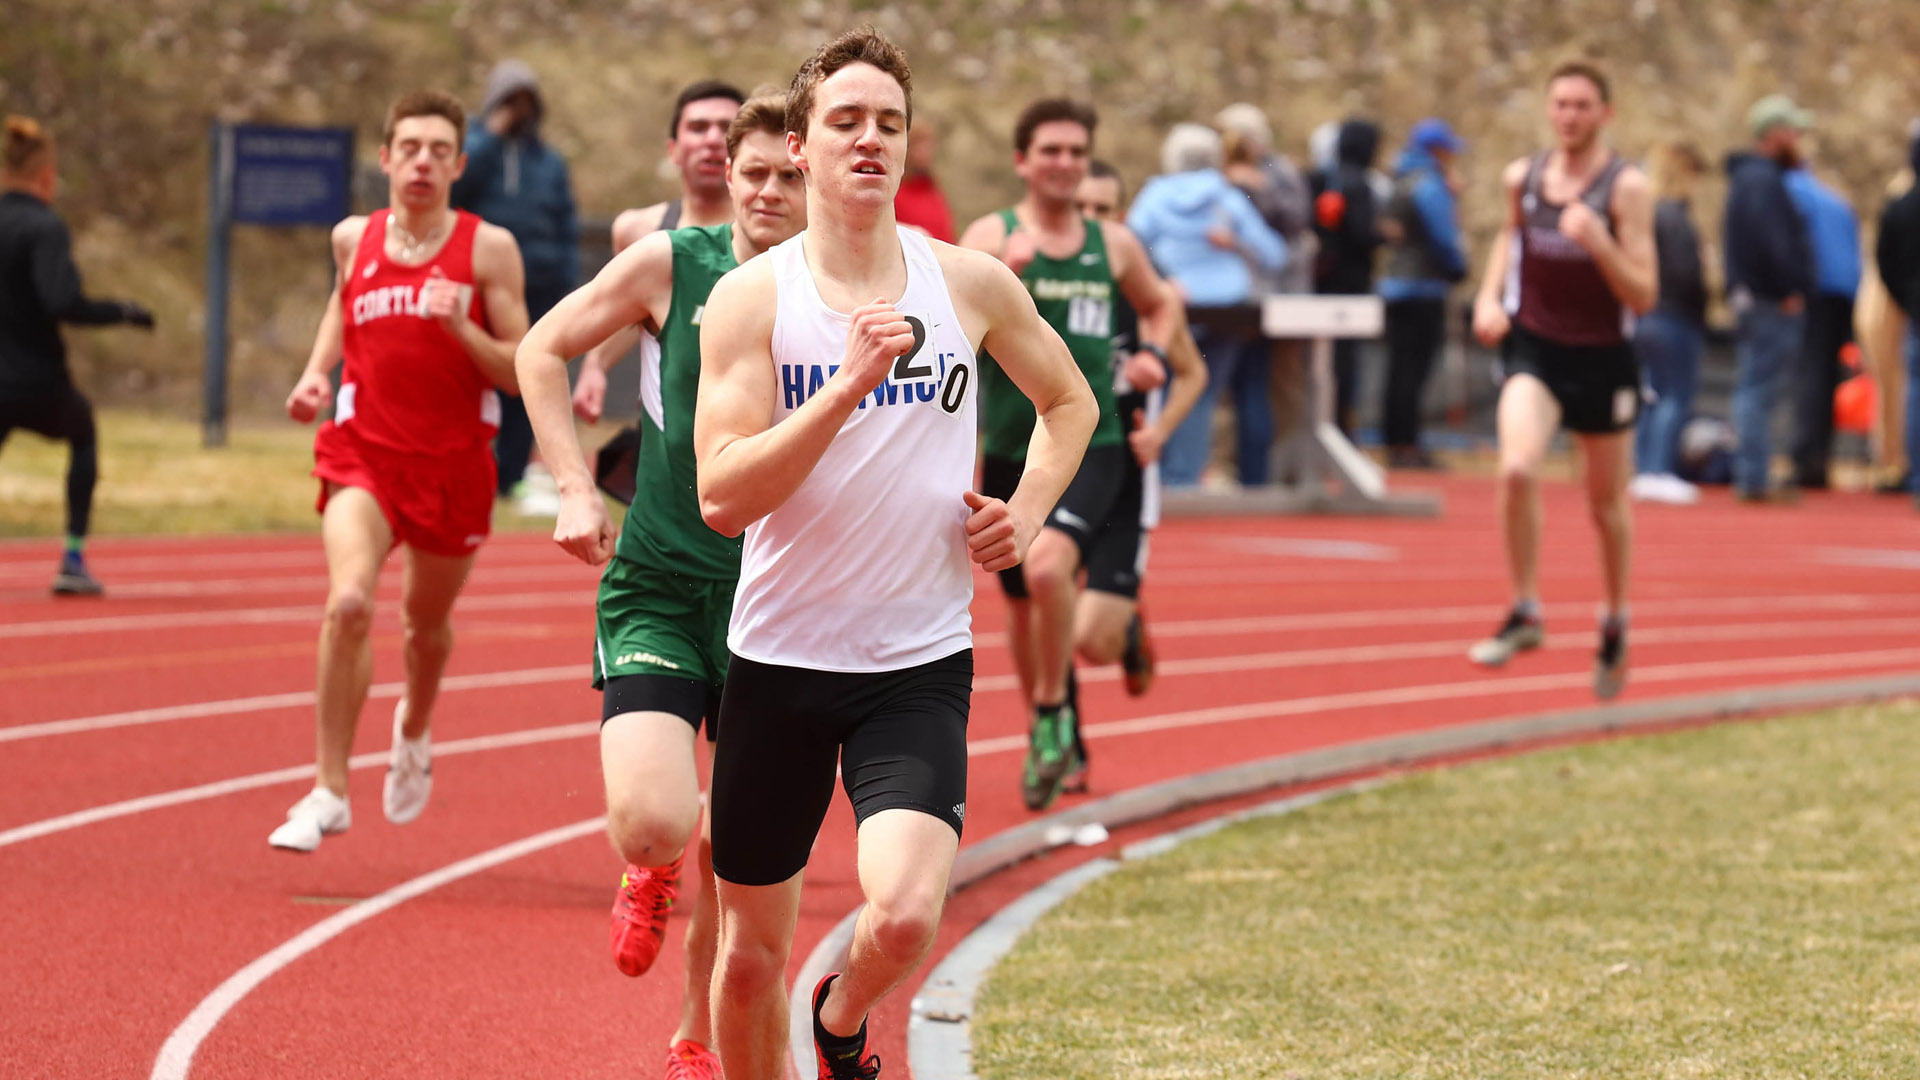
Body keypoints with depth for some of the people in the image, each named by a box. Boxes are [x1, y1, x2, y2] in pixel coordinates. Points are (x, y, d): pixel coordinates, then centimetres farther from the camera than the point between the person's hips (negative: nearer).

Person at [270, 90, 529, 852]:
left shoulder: (489, 249, -5)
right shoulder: (353, 238, 3)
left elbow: (520, 374, -6)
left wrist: (461, 329, -23)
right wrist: (316, 373, 10)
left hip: (453, 462, 0)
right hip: (364, 452, 0)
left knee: (426, 621, 18)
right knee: (347, 602, -23)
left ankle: (413, 733, 53)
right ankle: (330, 792, -16)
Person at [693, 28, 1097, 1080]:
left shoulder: (969, 283, 1)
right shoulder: (750, 298, -6)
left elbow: (1069, 402, 20)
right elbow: (722, 496, -16)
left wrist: (1026, 512, 3)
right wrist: (851, 383, -25)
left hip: (921, 664, 0)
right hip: (779, 656, 0)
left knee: (904, 914, -20)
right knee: (751, 951, 8)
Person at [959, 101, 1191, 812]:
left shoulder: (1114, 246, 7)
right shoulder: (992, 237, -2)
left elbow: (1160, 305, 27)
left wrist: (1153, 352, 7)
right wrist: (999, 279, -33)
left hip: (1091, 445, 0)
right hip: (1009, 450, 0)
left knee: (1048, 565, -26)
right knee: (1022, 602, 13)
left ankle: (1053, 715, -7)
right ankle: (1050, 743, 35)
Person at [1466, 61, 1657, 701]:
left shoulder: (1626, 187, -13)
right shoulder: (1523, 178, -1)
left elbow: (1643, 298, -16)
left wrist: (1598, 242, -31)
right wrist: (1489, 295, 7)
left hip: (1602, 359, -1)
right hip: (1533, 348, 1)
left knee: (1607, 505, 13)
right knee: (1517, 469, -25)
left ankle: (1615, 620, 39)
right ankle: (1524, 613, -9)